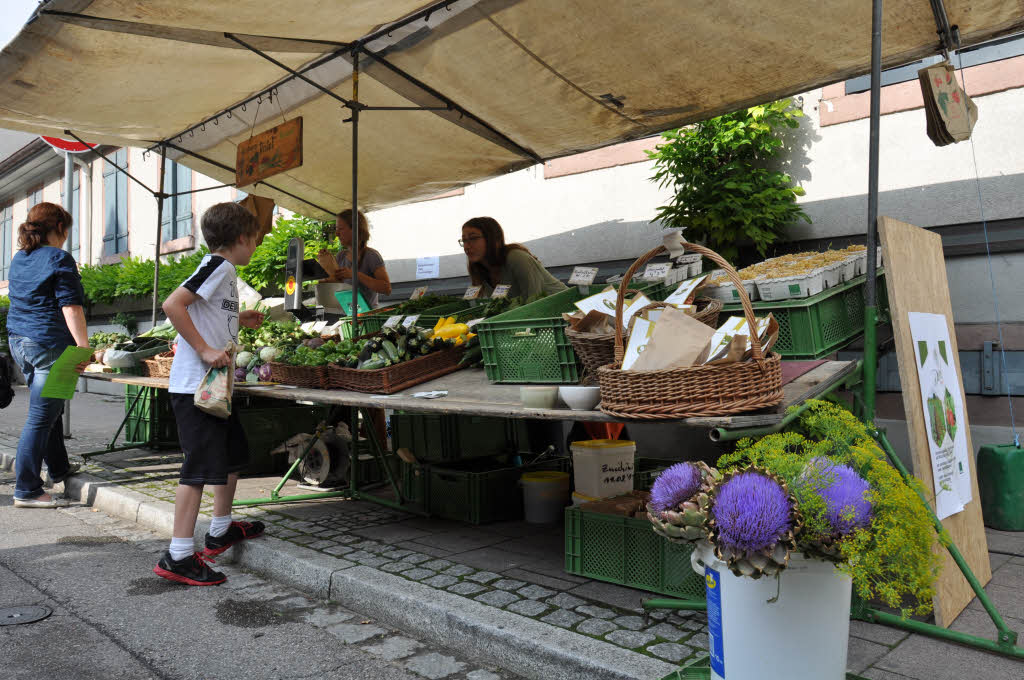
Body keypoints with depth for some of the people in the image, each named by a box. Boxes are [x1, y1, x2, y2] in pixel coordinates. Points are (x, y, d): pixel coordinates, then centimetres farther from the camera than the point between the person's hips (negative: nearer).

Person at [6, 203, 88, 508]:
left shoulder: (18, 259, 13)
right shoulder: (59, 258, -12)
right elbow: (71, 308, -17)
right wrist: (84, 347, -18)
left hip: (19, 342, 9)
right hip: (49, 345, -9)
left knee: (50, 408, 22)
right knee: (40, 418, -6)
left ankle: (58, 468, 35)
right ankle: (26, 490, -3)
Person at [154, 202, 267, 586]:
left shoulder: (225, 270, 16)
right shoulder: (218, 265, -12)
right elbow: (172, 305, -23)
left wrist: (239, 320, 24)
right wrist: (205, 350, -23)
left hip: (214, 385, 10)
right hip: (196, 385, -10)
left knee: (234, 454, 20)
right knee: (201, 466, -8)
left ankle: (221, 530, 33)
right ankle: (178, 557, -1)